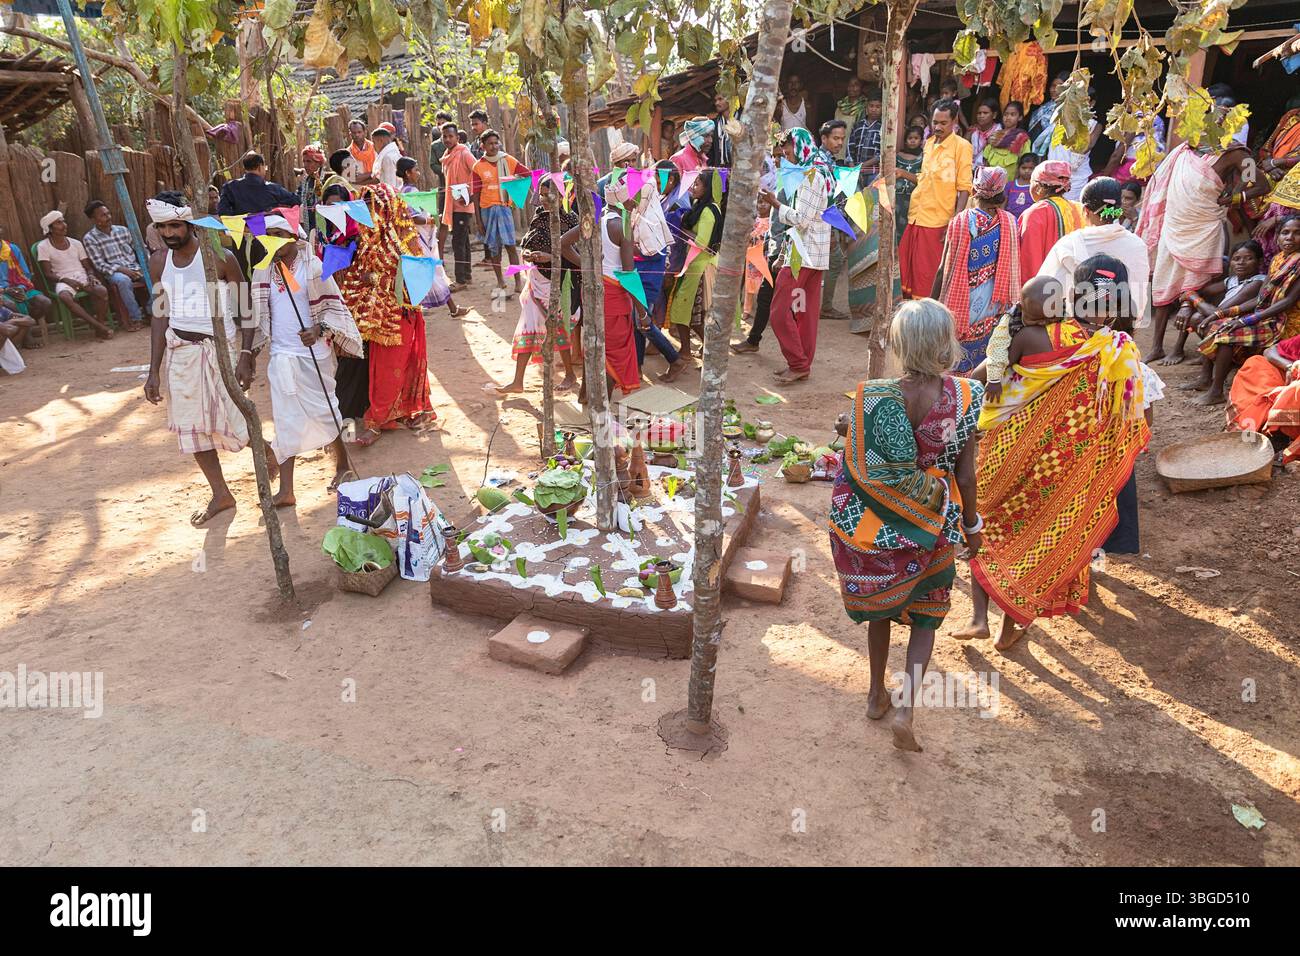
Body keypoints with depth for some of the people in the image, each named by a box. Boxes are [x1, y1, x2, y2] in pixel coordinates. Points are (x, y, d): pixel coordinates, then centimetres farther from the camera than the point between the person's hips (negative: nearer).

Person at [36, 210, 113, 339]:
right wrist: (67, 280, -19)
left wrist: (91, 276, -8)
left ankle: (101, 324, -22)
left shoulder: (76, 243, 16)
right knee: (65, 297, -39)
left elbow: (88, 266, 16)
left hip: (82, 277, 3)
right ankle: (99, 326, -39)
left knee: (102, 291, -32)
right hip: (63, 281, -3)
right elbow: (48, 274, -1)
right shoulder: (43, 247, 4)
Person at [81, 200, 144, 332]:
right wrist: (121, 269, -20)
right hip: (113, 272, -4)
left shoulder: (122, 230, 14)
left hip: (134, 268, 4)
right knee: (123, 280, -39)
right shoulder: (89, 238, 1)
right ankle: (135, 318, -32)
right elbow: (100, 265, -6)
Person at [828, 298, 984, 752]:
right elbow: (965, 477, -10)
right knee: (925, 615, 20)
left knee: (879, 605, 24)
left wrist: (841, 520, 6)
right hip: (931, 527, 0)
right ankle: (906, 708, 8)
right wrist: (972, 526, 7)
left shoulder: (873, 397, -19)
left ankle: (877, 696, 40)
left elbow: (854, 468, -12)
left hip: (872, 522, 0)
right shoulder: (965, 397, -16)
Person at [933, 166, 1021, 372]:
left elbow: (944, 269, -9)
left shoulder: (960, 221, -12)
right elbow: (1014, 266, -2)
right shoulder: (1010, 222, -6)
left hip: (962, 302, -2)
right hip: (994, 305, 2)